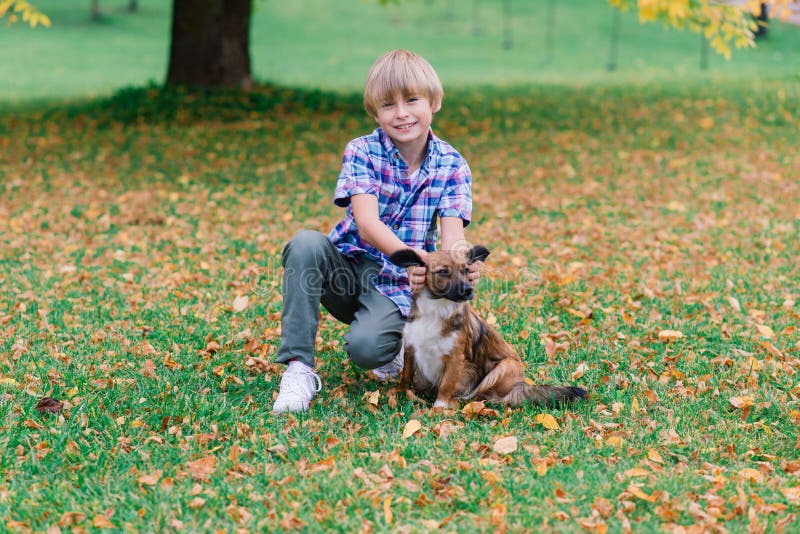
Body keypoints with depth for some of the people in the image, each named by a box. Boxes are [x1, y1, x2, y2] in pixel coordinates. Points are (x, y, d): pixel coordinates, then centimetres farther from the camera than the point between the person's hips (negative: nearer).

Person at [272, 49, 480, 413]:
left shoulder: (452, 166, -4)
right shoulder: (361, 152, -8)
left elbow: (452, 235, -16)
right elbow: (367, 224, -22)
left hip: (398, 286, -1)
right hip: (348, 269, 1)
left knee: (366, 348, -31)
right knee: (306, 243, -31)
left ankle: (400, 343, 8)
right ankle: (298, 369, -25)